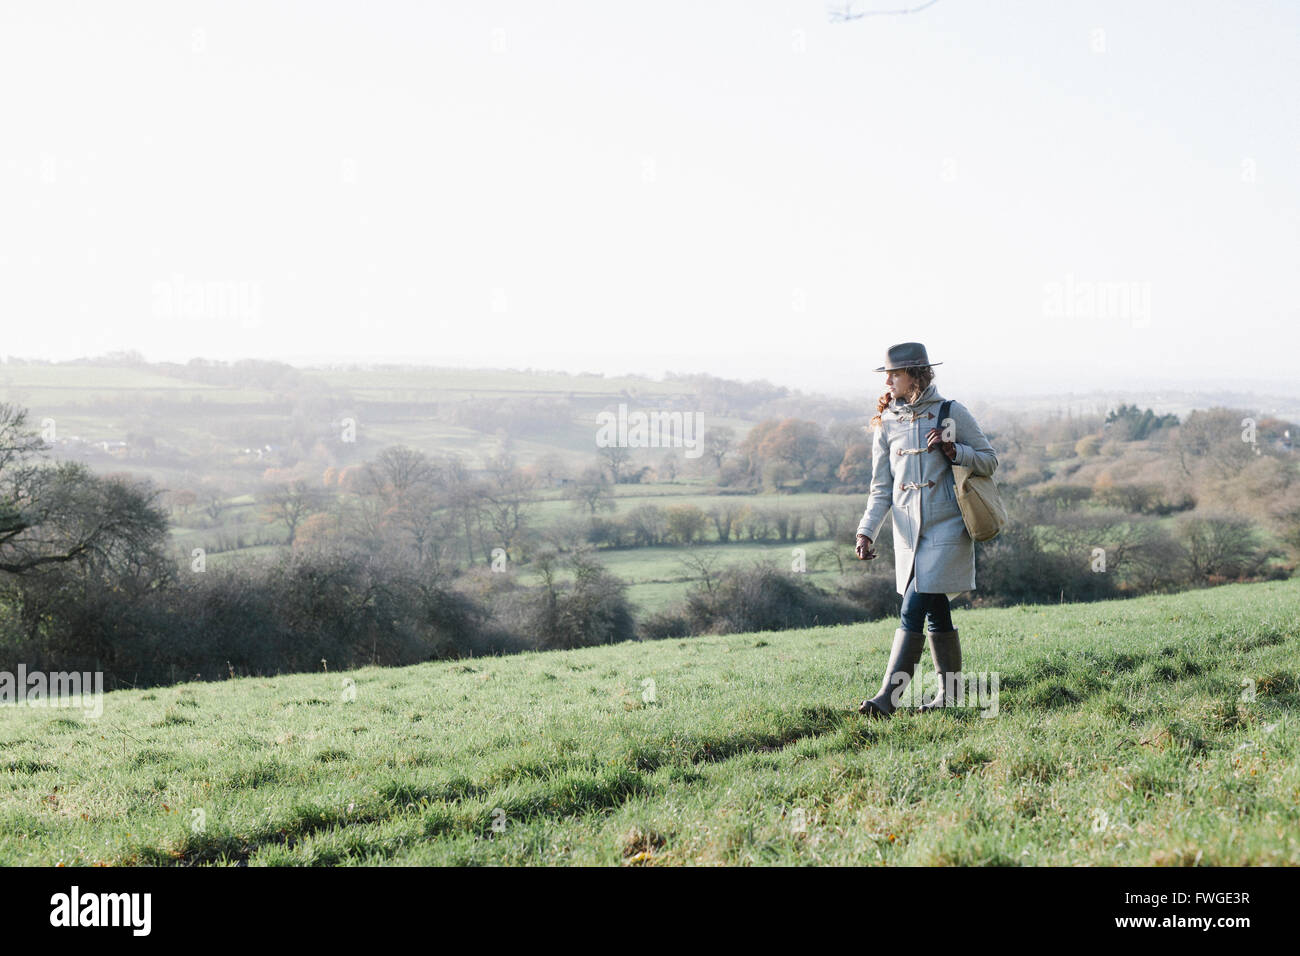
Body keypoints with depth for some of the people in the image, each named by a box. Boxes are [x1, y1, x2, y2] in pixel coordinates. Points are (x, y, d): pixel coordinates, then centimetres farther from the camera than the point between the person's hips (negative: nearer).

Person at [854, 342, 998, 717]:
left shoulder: (952, 413, -3)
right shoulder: (886, 423, 8)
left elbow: (990, 460, 4)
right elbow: (881, 488, 8)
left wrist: (954, 451, -14)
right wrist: (866, 531, -5)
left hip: (946, 528, -4)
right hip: (908, 531, 4)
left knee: (914, 610, -13)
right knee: (935, 612, 10)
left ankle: (888, 697, -16)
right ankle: (950, 691, 23)